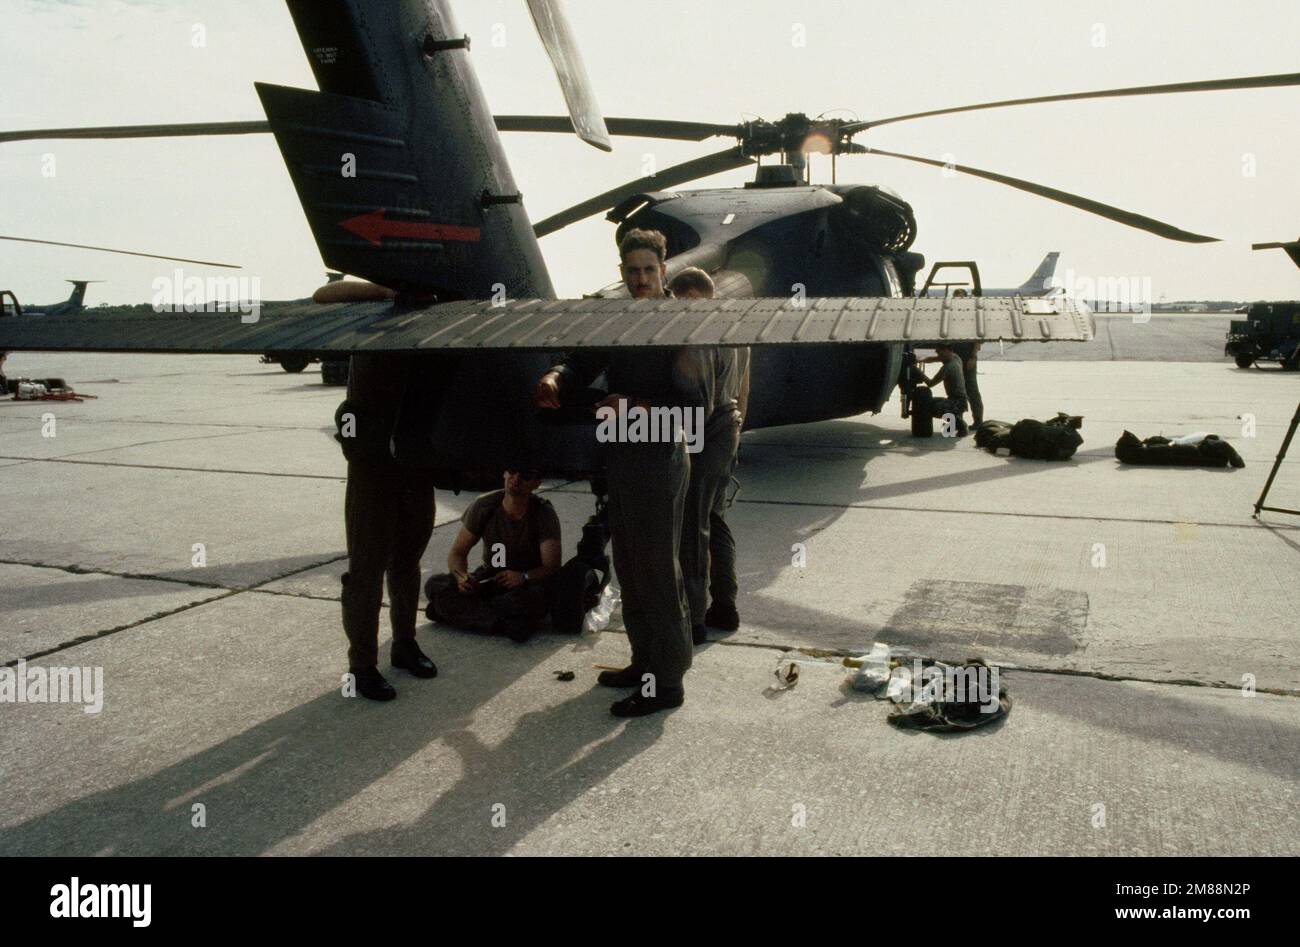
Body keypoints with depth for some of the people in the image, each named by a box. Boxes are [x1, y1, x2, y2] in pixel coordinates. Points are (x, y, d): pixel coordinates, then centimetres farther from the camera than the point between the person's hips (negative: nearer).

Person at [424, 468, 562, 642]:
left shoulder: (544, 513, -15)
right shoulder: (484, 505, -9)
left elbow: (552, 567, -20)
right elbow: (457, 552, -3)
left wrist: (524, 577, -40)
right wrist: (461, 576, -26)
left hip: (530, 581, -3)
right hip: (489, 577, 3)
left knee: (538, 595, -39)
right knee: (434, 584, -20)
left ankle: (450, 610, -24)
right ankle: (508, 623, -32)